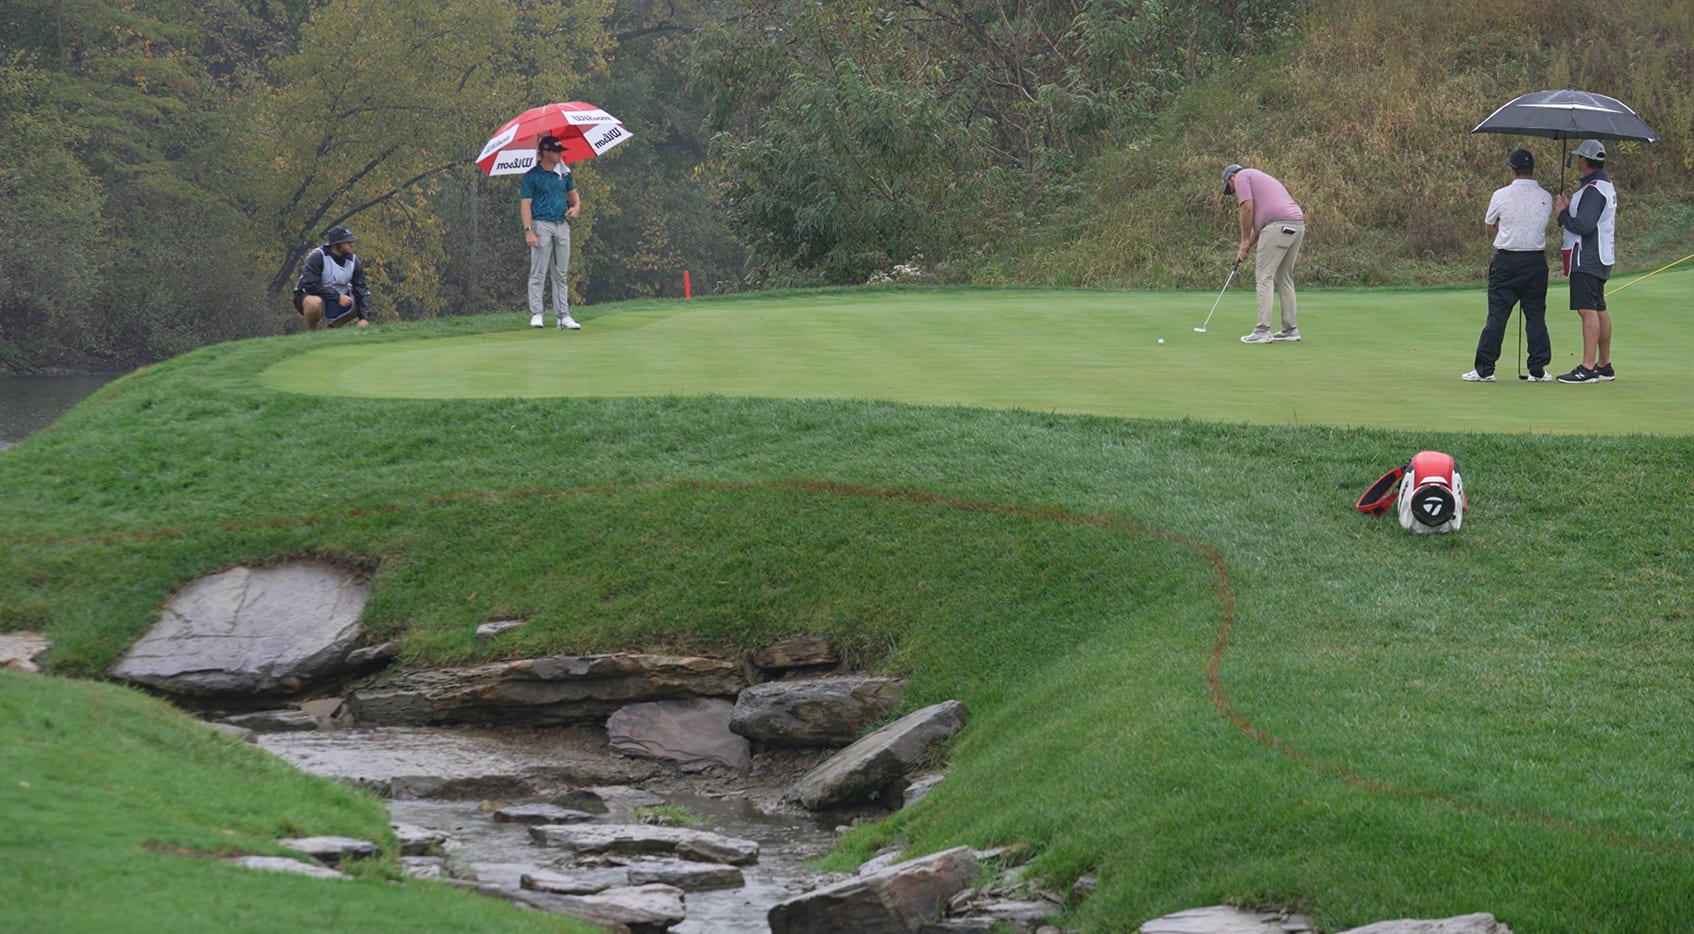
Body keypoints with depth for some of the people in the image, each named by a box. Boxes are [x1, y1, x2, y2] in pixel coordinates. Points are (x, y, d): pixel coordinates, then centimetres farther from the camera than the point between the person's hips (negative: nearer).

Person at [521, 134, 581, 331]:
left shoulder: (564, 173, 12)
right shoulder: (532, 176, -5)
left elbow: (572, 193, 24)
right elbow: (525, 204, -8)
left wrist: (575, 207, 1)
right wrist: (528, 230, -17)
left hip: (562, 225, 5)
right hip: (542, 224, -5)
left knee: (561, 274, 6)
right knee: (538, 273, -4)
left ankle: (563, 316, 7)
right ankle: (536, 314, -2)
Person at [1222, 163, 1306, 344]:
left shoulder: (1241, 176, 7)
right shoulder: (1261, 179, 34)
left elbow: (1248, 209, -6)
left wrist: (1244, 242, 3)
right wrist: (1247, 246, 25)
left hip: (1278, 227, -9)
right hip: (1297, 223, 9)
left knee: (1264, 278, -5)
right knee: (1284, 278, 16)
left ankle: (1263, 331, -10)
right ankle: (1290, 329, 16)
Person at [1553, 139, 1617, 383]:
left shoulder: (1593, 190, -16)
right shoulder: (1606, 186, 18)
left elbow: (1584, 225, -24)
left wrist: (1563, 213, -8)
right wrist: (1570, 208, 12)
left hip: (1587, 259, -11)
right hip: (1600, 257, 11)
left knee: (1588, 310, -13)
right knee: (1599, 310, 14)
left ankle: (1588, 368, -17)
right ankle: (1604, 366, 20)